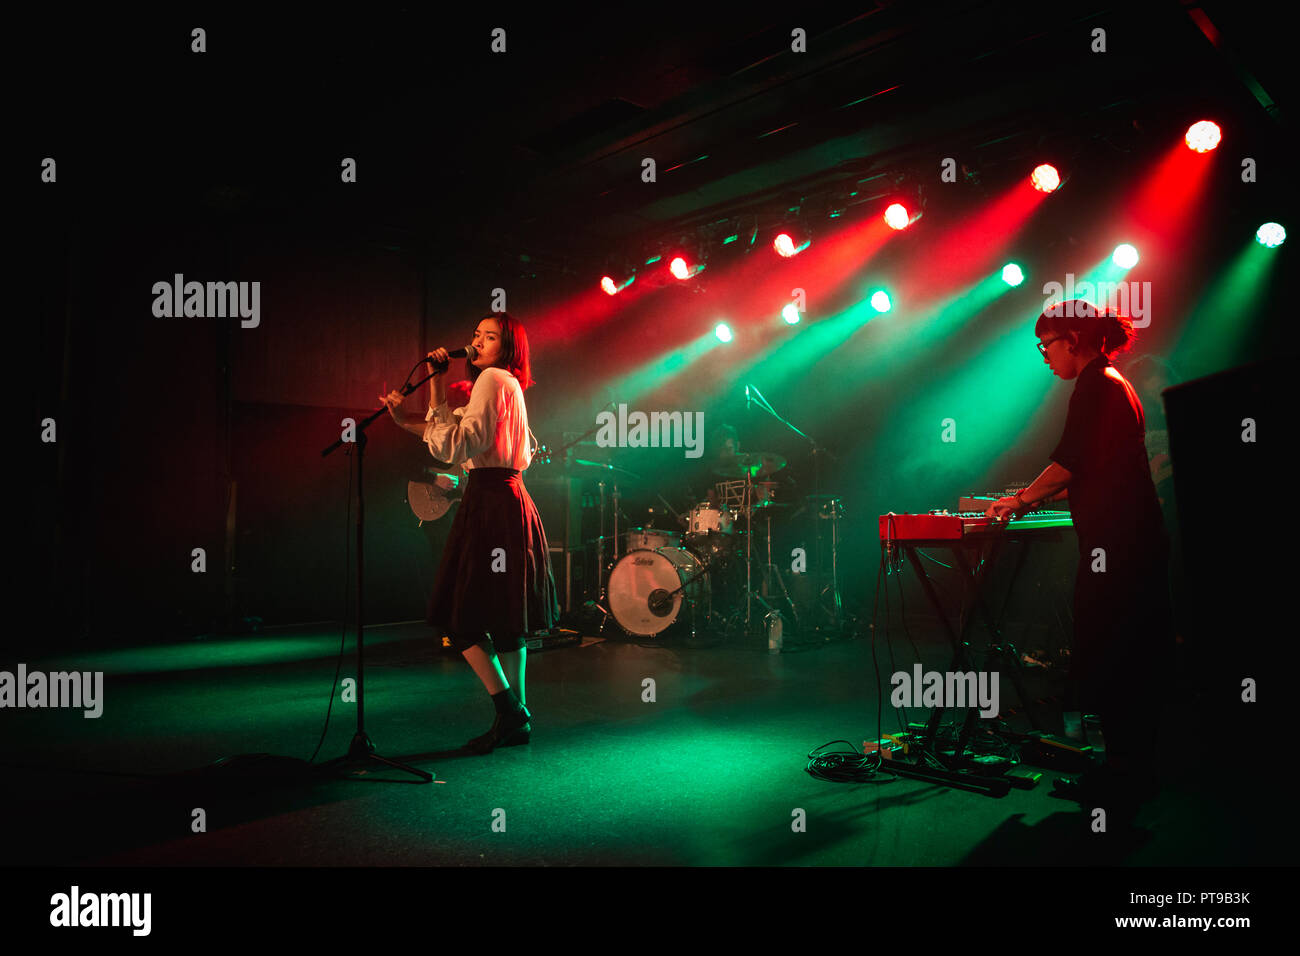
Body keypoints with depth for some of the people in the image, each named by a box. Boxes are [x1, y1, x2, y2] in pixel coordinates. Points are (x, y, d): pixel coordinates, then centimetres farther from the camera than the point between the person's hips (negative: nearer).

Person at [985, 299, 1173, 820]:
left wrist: (1022, 499, -3)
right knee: (1133, 659, 12)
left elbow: (1069, 462, -15)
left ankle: (1123, 775, 2)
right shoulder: (1114, 384, 21)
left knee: (1106, 660, -5)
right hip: (1138, 539, 10)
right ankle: (1133, 770, 20)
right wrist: (1033, 496, 21)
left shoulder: (1096, 386, -10)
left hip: (1115, 543, -10)